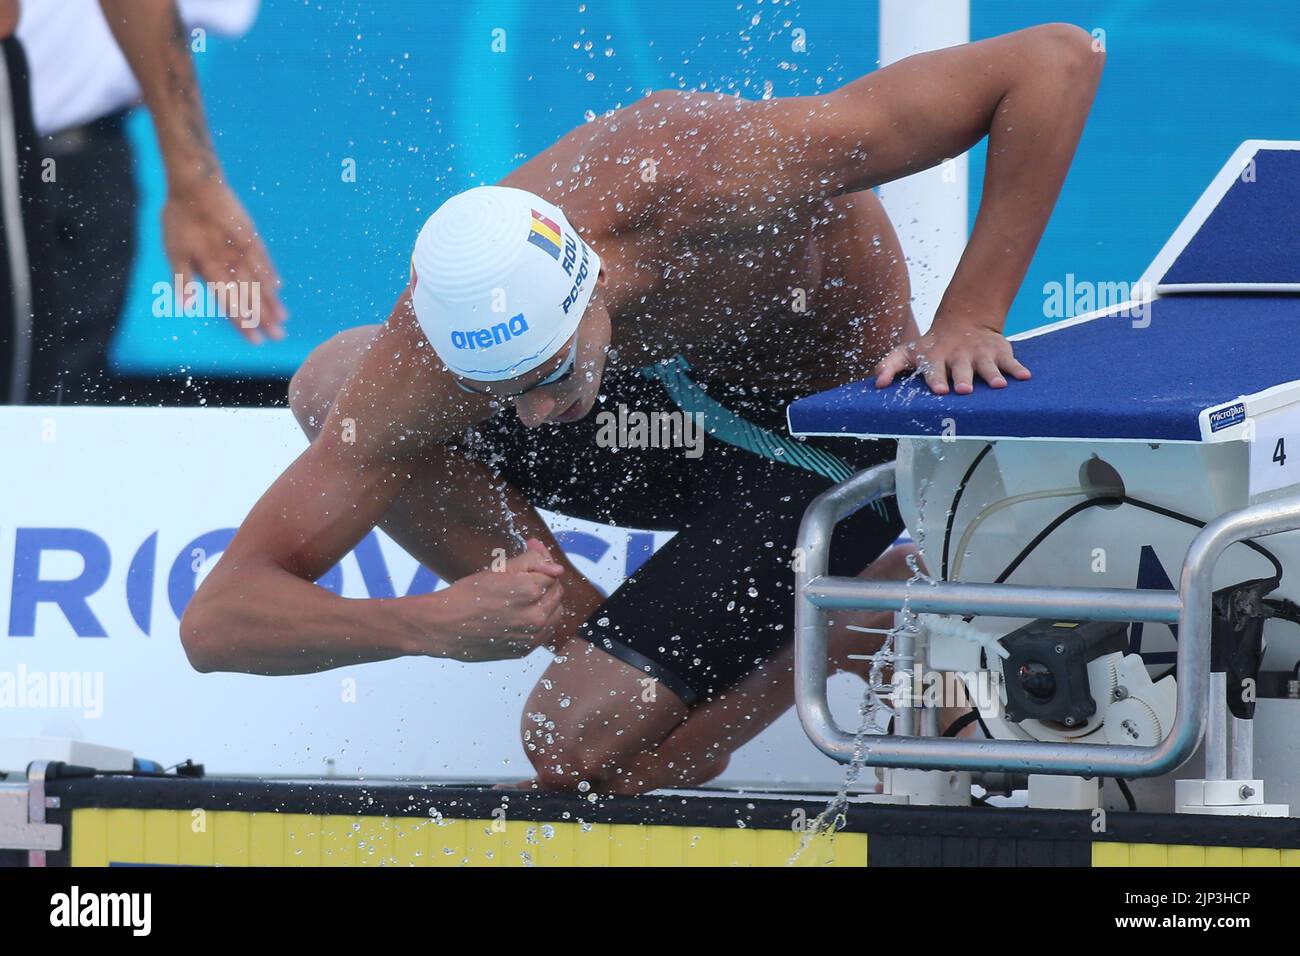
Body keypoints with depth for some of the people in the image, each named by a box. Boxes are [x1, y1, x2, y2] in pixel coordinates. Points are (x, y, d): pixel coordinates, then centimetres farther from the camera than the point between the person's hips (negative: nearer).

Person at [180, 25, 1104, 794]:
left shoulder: (709, 177, -42)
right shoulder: (417, 359, -28)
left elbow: (1059, 61, -39)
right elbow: (216, 622, -29)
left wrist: (969, 319, -40)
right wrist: (431, 624, -47)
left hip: (829, 442, -5)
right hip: (680, 391, 5)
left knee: (579, 748, -16)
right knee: (330, 386, -4)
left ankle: (881, 597, 2)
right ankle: (585, 628, 1)